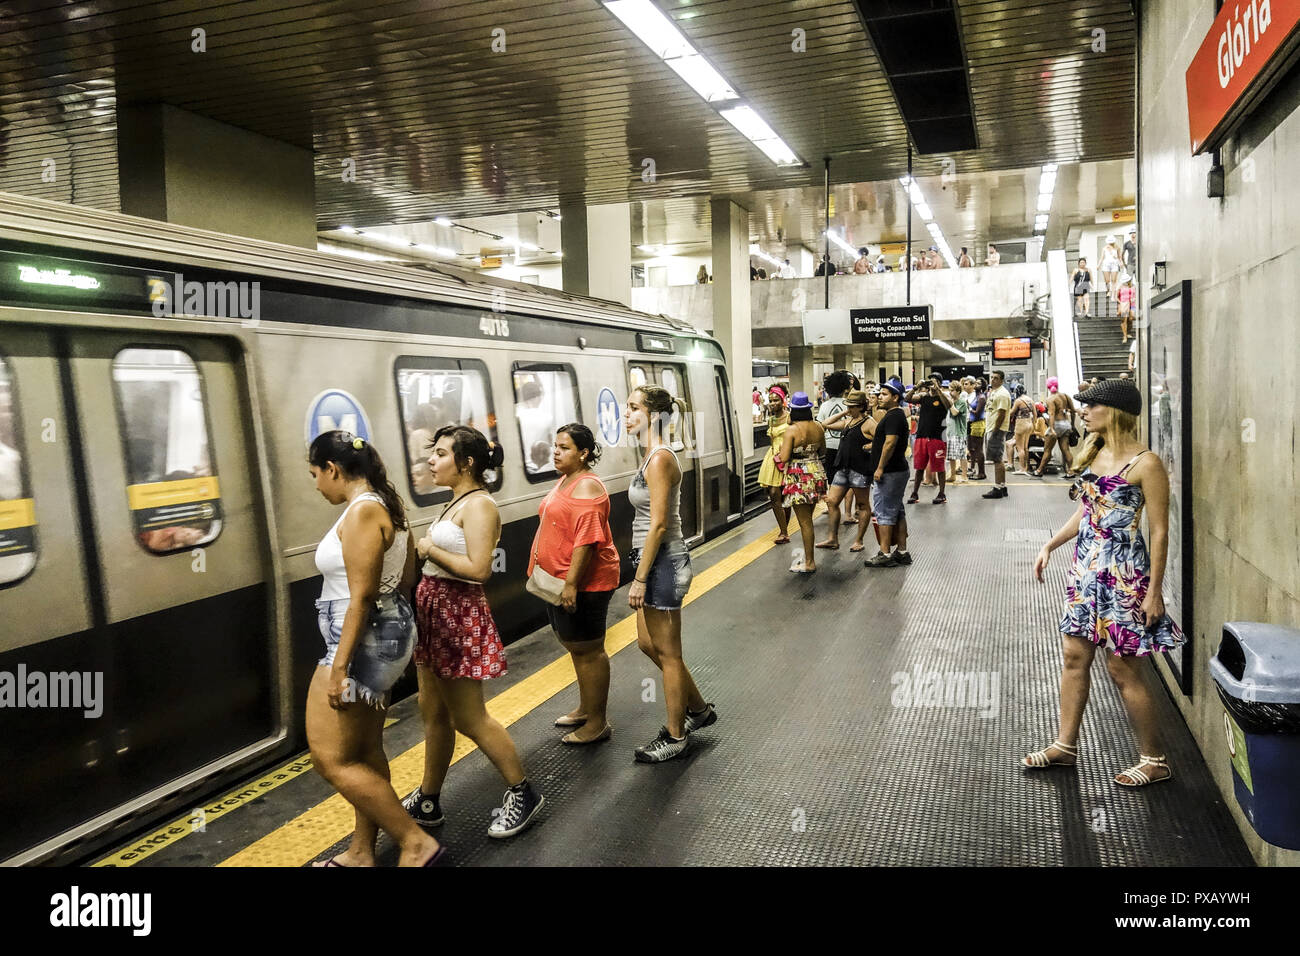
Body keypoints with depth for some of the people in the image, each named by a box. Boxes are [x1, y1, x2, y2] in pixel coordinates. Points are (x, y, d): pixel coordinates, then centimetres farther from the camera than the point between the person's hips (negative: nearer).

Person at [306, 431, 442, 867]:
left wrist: (339, 666, -22)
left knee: (331, 758, -4)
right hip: (384, 635, 11)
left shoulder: (362, 512, -19)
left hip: (364, 640, -11)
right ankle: (361, 852, 29)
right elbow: (405, 580, 17)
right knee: (365, 750, 17)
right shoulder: (384, 505, 11)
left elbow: (361, 598, -24)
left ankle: (416, 842, 1)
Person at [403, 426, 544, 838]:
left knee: (469, 718, 1)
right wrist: (426, 547, 3)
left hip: (459, 615, -9)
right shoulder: (458, 502, 13)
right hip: (435, 609, 9)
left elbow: (477, 569, -26)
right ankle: (427, 802, 28)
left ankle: (523, 793, 16)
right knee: (433, 712, 16)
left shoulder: (479, 505, -16)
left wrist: (429, 549, -16)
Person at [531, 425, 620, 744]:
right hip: (560, 580, 10)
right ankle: (585, 708, 35)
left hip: (583, 583, -10)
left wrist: (571, 583, -27)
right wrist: (561, 580, 25)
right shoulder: (566, 481, 15)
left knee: (588, 650, -1)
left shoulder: (586, 487, -18)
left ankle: (597, 724, 8)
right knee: (576, 646, 20)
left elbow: (587, 539, -25)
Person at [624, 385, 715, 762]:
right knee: (648, 643, 20)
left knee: (667, 653, 4)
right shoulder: (653, 456, 11)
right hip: (655, 560, 10)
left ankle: (675, 737, 19)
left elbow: (658, 525, -22)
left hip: (662, 562, -10)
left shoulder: (659, 459, -19)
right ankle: (698, 708, 36)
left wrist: (640, 579, -20)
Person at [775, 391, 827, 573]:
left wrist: (779, 453, 3)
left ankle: (809, 563, 7)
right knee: (808, 518, 17)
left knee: (805, 521, 0)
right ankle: (808, 557, 24)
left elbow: (784, 458, -18)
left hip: (798, 478, -6)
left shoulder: (792, 430, -16)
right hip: (817, 474, 6)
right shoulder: (818, 427, 1)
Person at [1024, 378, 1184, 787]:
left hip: (1123, 573, -8)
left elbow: (1159, 531, -13)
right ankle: (1065, 745, 25)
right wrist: (1050, 545, 9)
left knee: (1123, 669, 0)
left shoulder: (1145, 463, -14)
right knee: (1074, 656, 13)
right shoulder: (1093, 453, 8)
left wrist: (1154, 592, -14)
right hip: (1085, 565, 8)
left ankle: (1154, 760, 17)